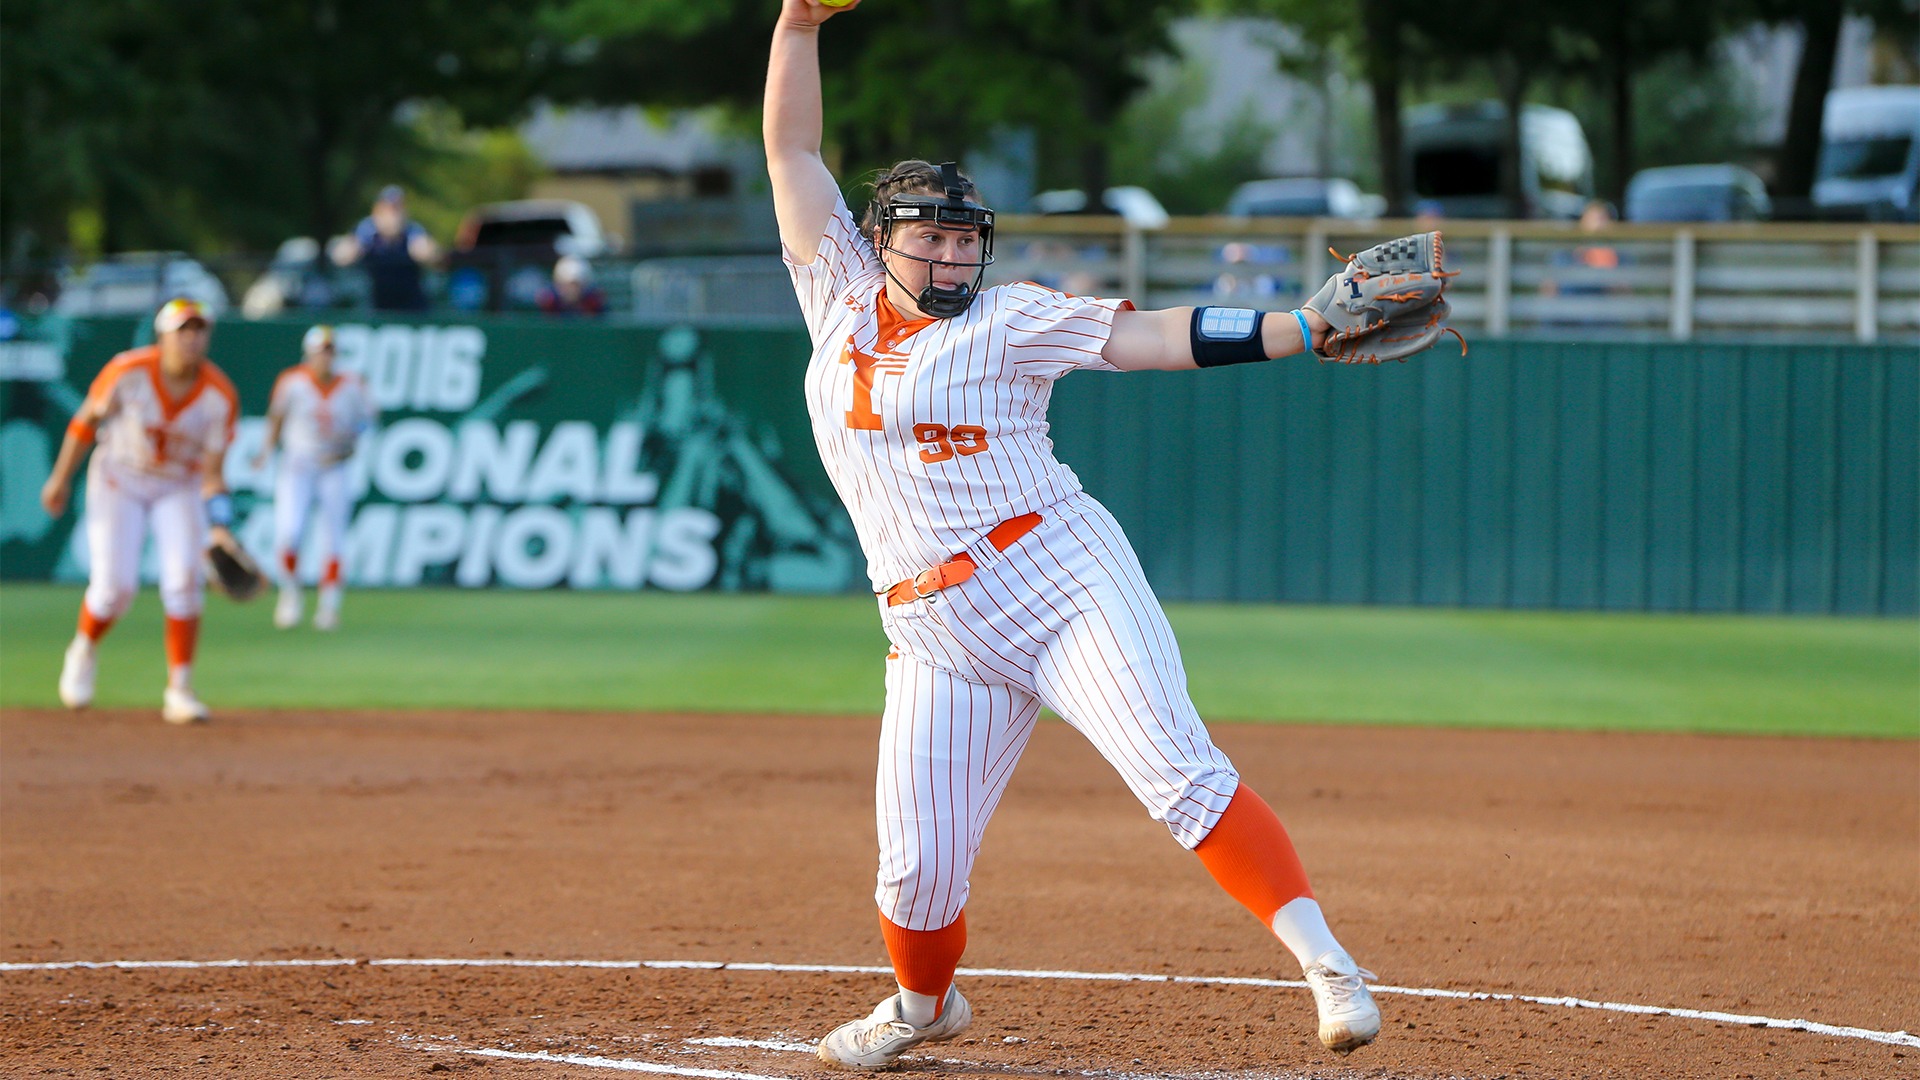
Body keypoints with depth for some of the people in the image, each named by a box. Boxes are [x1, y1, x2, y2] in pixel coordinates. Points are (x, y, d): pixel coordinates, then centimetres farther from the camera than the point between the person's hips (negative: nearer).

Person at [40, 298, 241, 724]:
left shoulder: (220, 396, -18)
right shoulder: (129, 372, -21)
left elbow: (212, 471, -15)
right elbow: (86, 420, -6)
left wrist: (220, 529, -27)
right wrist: (61, 478, -2)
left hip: (179, 487, 1)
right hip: (119, 477, -1)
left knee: (185, 580, -16)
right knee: (115, 587, -10)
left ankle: (179, 692, -8)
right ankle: (84, 649, 24)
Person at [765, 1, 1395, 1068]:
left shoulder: (1008, 321, 3)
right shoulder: (844, 299, 13)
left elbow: (1146, 337, -5)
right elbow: (794, 151, 14)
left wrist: (1304, 328, -15)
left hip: (1062, 579, -4)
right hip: (938, 636, 4)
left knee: (1181, 774, -19)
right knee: (919, 865, 0)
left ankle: (1328, 963, -25)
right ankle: (924, 1004, 30)